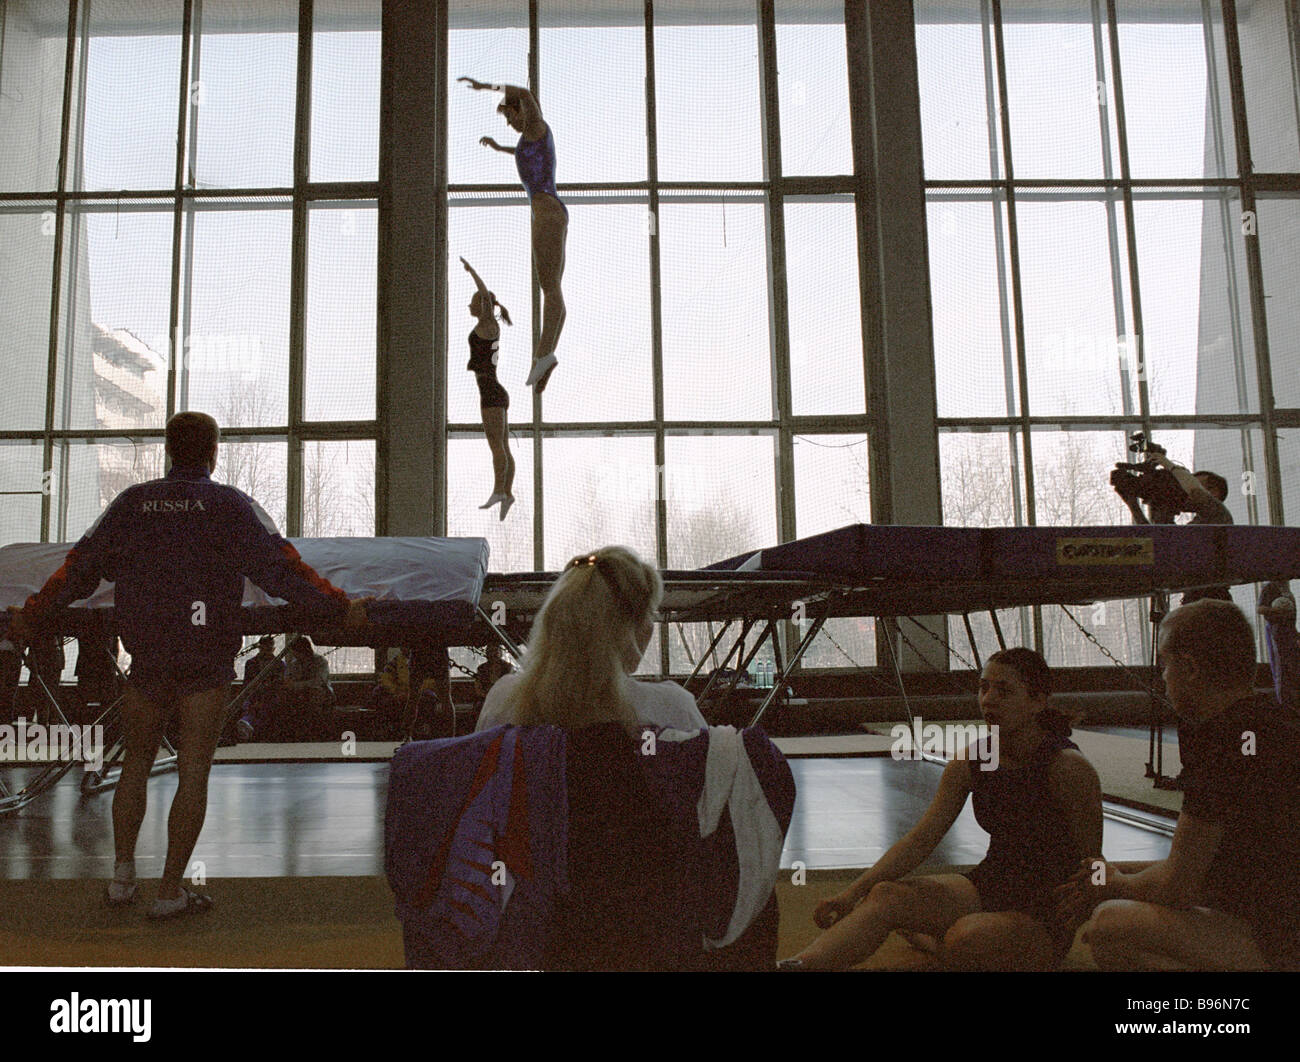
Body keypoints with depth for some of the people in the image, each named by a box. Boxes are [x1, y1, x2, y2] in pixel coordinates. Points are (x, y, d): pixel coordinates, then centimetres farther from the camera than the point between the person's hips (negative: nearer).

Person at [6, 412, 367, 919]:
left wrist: (33, 614, 25)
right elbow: (280, 568, -10)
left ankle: (122, 874, 22)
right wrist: (340, 607, -5)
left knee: (136, 764, 20)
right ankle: (170, 891, 7)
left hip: (146, 658, 3)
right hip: (206, 662, -3)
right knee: (193, 774, 3)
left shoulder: (132, 502, 6)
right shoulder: (231, 505, -4)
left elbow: (80, 566, 11)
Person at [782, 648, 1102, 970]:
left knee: (966, 938, -36)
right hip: (988, 888, 5)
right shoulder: (969, 763, -1)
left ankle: (925, 939, -5)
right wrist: (853, 892, -12)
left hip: (1049, 912, -5)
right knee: (886, 895, -19)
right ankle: (797, 966, -32)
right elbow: (920, 839, -3)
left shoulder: (1067, 767, -17)